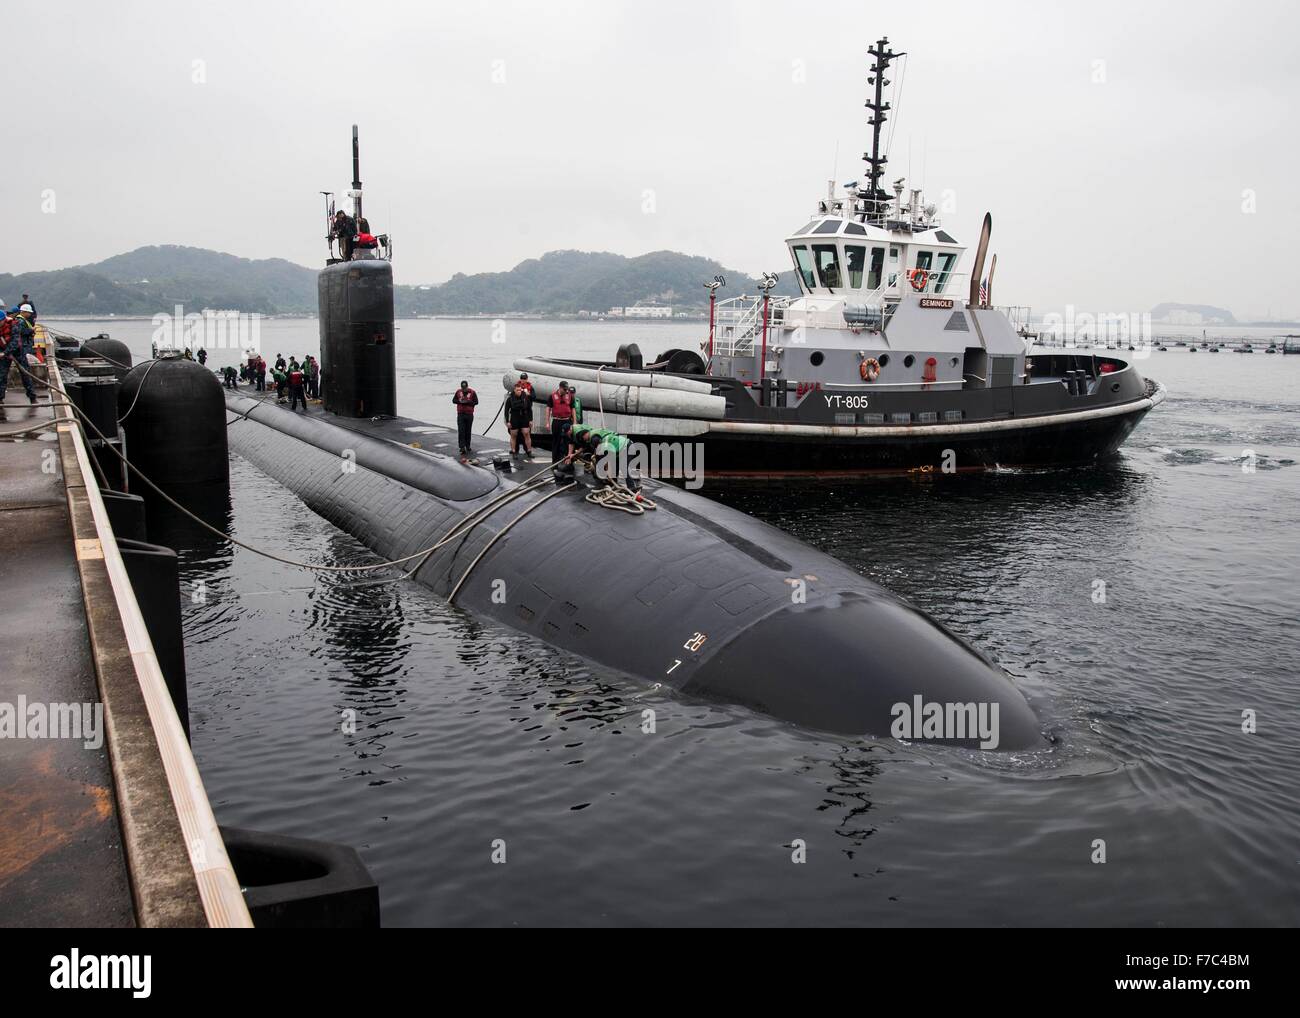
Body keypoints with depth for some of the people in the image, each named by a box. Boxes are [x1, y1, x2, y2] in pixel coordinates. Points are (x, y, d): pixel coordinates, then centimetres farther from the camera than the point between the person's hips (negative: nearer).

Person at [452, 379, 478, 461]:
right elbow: (454, 400, 10)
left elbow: (476, 402, -7)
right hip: (460, 414, 1)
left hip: (469, 414, -1)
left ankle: (467, 446, 22)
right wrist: (460, 401, -10)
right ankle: (462, 447, -10)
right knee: (461, 431, -9)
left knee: (468, 431, 8)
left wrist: (467, 402, -19)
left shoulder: (472, 392, -4)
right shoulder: (458, 392, 4)